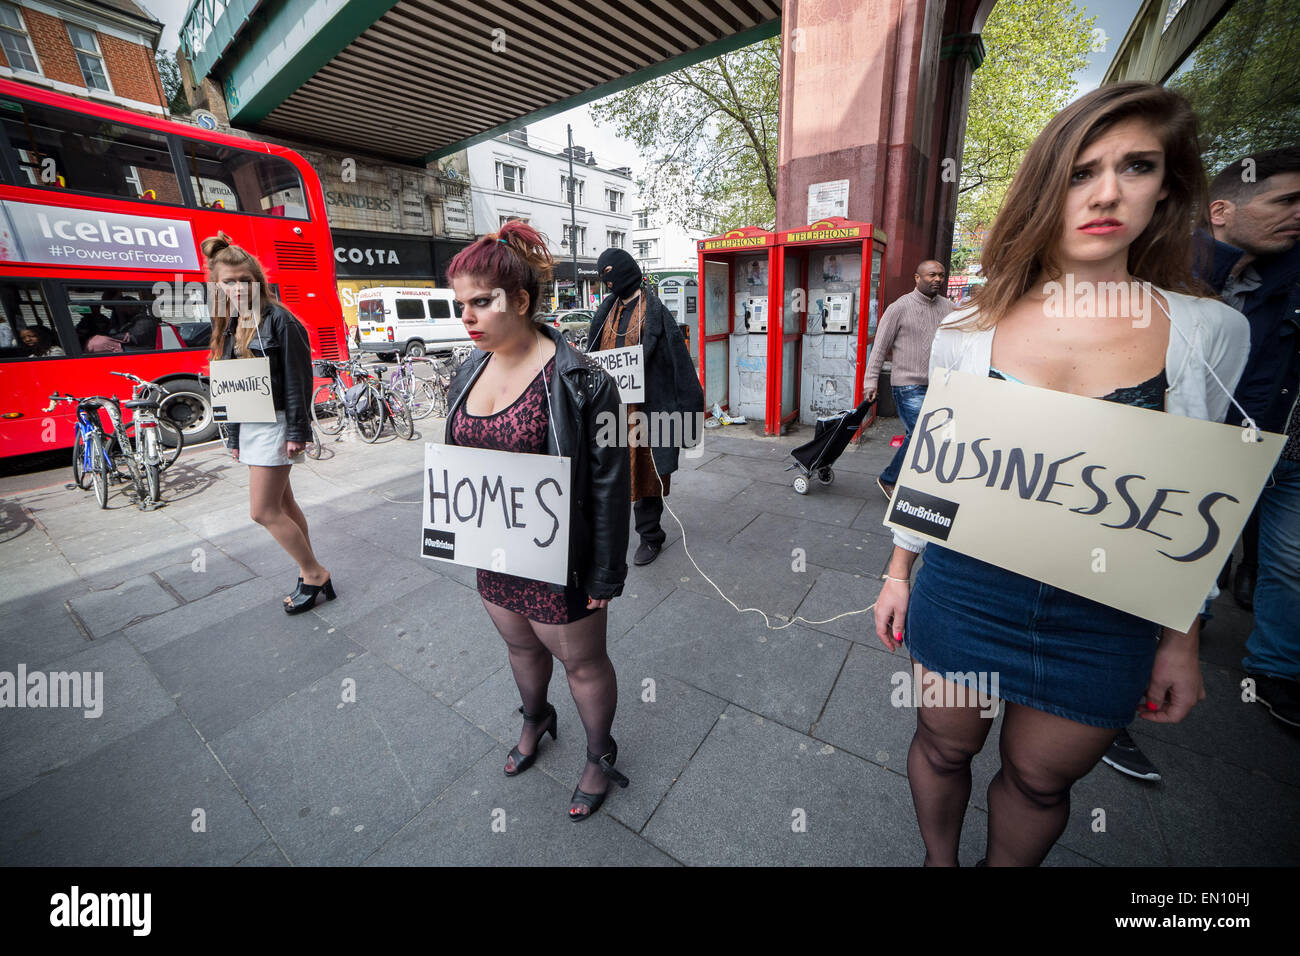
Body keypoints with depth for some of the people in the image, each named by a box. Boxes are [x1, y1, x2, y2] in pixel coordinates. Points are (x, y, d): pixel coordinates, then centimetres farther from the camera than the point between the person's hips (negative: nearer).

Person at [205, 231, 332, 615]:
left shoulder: (278, 318, -10)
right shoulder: (230, 326, 14)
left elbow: (297, 379, -15)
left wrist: (297, 431, -18)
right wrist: (233, 436, 16)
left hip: (275, 425, -8)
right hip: (248, 426, 8)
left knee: (263, 510, -7)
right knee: (283, 504, 12)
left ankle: (314, 574, 7)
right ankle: (310, 573, 23)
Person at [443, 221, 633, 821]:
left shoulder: (578, 381, -20)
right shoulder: (469, 372, 2)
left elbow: (609, 484, -18)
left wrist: (603, 575, -15)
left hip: (558, 561, -6)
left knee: (581, 662, 15)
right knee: (520, 645, 28)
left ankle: (600, 757, 44)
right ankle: (534, 719, 59)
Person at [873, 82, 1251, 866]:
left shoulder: (1211, 332, -3)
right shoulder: (965, 333, -7)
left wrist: (1183, 640, 7)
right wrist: (897, 573, 5)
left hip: (1106, 618, 1)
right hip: (963, 590, 0)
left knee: (1039, 780, 21)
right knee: (944, 747, 20)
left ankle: (1004, 863, 53)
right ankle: (939, 859, 51)